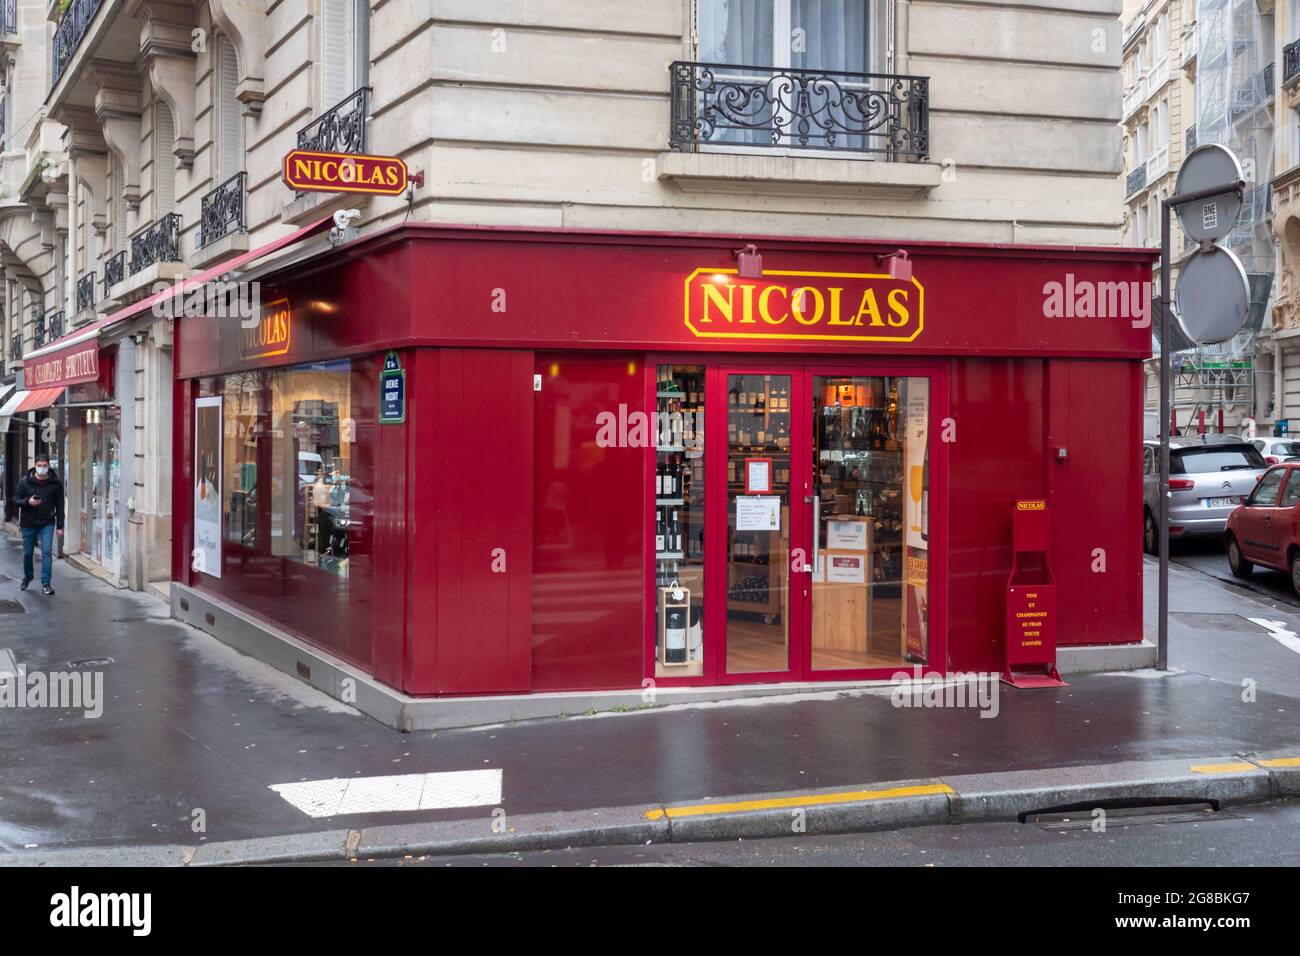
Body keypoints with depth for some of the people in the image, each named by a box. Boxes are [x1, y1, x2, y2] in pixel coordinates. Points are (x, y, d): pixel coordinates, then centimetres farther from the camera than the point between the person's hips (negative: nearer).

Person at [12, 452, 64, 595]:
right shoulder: (25, 481, -4)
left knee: (47, 552, -11)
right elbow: (15, 499, 0)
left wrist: (60, 526, -1)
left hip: (47, 523, -1)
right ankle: (27, 577, 37)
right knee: (27, 552, 12)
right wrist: (27, 502, -22)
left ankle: (46, 583, -6)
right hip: (28, 523, 1)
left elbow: (60, 506, 1)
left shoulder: (56, 483, -3)